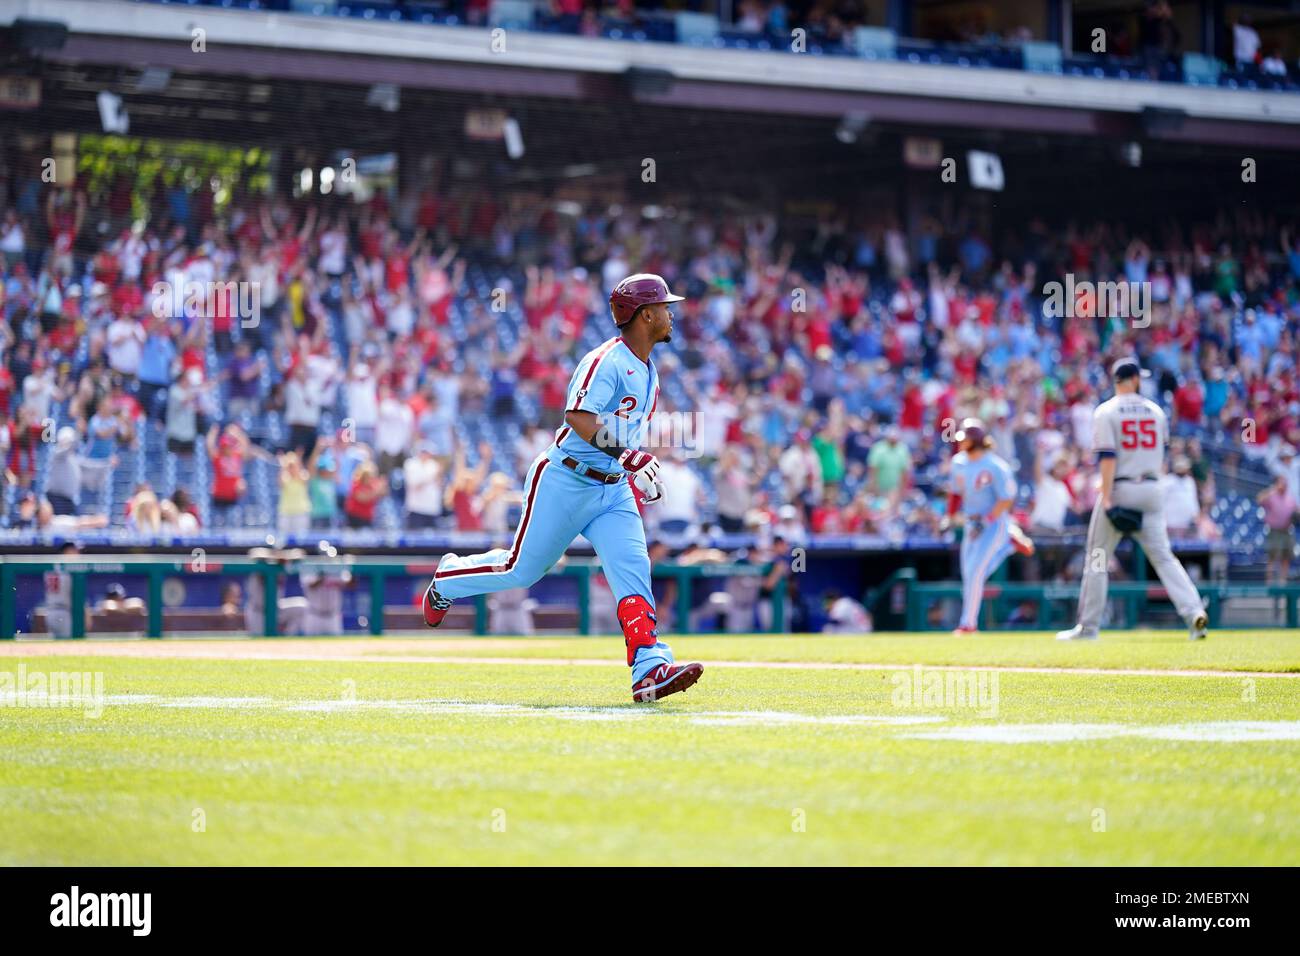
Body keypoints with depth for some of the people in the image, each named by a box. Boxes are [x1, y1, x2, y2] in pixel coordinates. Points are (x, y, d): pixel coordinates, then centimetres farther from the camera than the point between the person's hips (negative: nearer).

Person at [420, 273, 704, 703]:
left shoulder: (647, 370, 12)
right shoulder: (606, 361, -19)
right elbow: (578, 417, -33)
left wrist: (638, 473, 17)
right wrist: (630, 457, -41)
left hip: (613, 489, 7)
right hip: (564, 483, -7)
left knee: (633, 568, -12)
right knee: (522, 569, 5)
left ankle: (650, 669, -23)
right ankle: (449, 578, 33)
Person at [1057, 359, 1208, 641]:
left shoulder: (1105, 412, -6)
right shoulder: (1155, 411, 8)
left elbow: (1108, 457, -14)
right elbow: (1161, 456, 15)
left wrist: (1107, 498, -17)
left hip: (1119, 488, -3)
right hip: (1151, 489, 3)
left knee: (1096, 558, 7)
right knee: (1163, 556, 2)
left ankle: (1088, 626, 8)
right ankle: (1193, 611, -16)